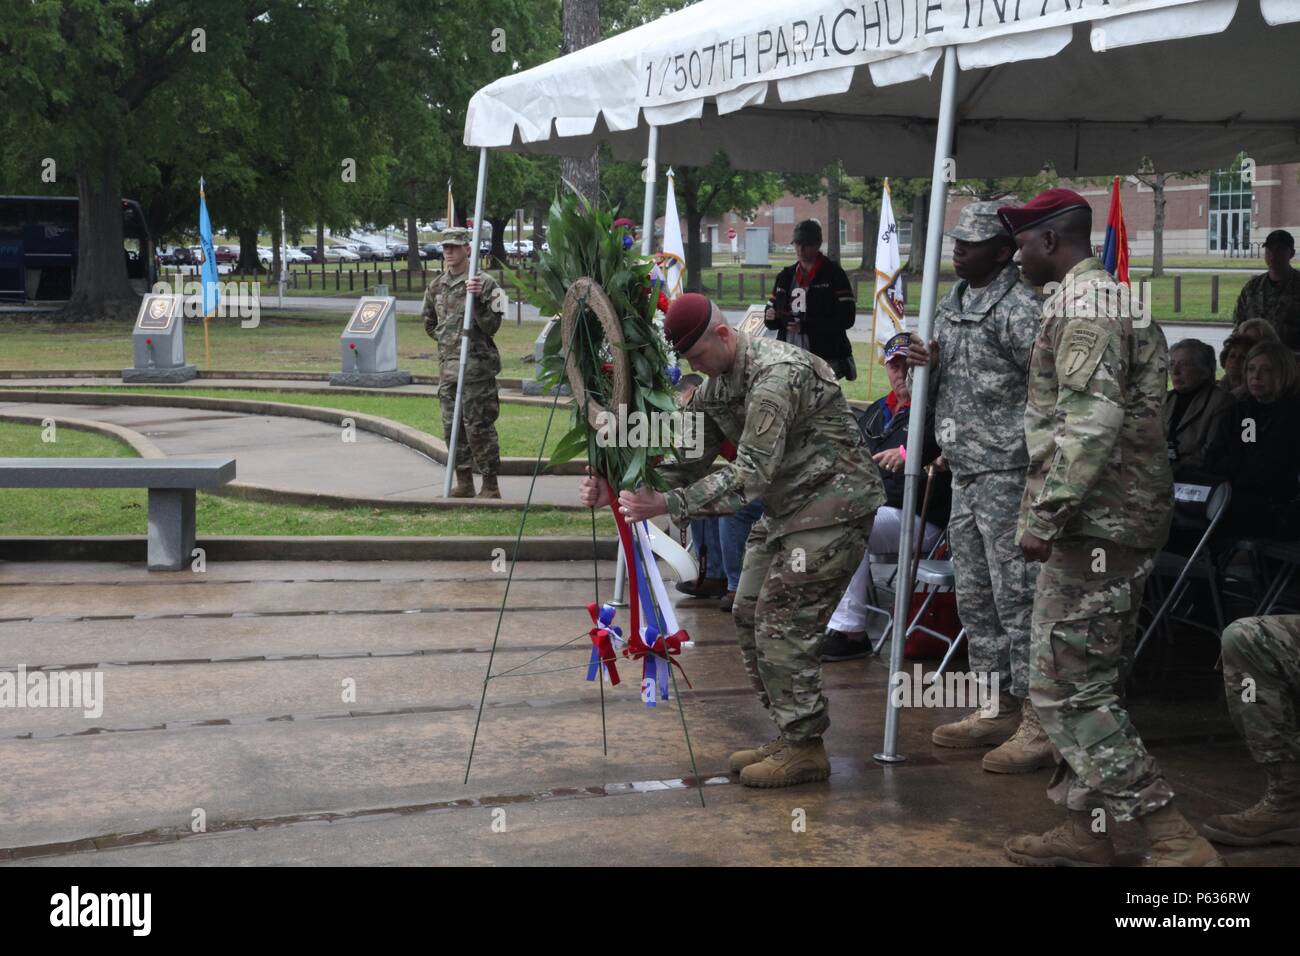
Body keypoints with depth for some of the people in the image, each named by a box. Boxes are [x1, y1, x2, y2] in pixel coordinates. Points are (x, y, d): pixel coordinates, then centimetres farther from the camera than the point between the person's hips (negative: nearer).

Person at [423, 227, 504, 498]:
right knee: (452, 427, 9)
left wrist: (478, 300, -23)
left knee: (478, 426, -6)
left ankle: (490, 486, -1)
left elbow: (492, 326, -11)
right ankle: (464, 483, 18)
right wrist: (446, 339, 14)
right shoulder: (436, 286, 11)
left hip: (476, 366, -6)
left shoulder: (485, 283, -6)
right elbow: (429, 323, 25)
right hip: (447, 366, 6)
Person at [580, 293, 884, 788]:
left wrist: (669, 504, -35)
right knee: (749, 614, 9)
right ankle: (789, 736, 18)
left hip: (832, 504, -10)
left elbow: (752, 474, -31)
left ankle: (805, 749, 0)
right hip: (786, 507, 10)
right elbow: (687, 455, 5)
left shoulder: (778, 374, -26)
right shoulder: (716, 385, 5)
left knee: (782, 624, -12)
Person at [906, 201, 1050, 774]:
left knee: (1017, 597, -7)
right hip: (965, 473, 9)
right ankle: (998, 709, 26)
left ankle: (1040, 725, 0)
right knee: (975, 597, 15)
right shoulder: (953, 302, 14)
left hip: (1007, 474, -9)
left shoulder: (1019, 308, -14)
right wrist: (922, 365, 3)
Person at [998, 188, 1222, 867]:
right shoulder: (1115, 295, 19)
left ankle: (1175, 841, -9)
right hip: (1125, 518, 11)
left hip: (1094, 522, -11)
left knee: (1066, 689, -8)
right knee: (1087, 682, 15)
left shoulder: (1080, 300, -13)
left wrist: (1044, 516, -24)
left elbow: (1092, 420, -25)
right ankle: (1085, 830, 22)